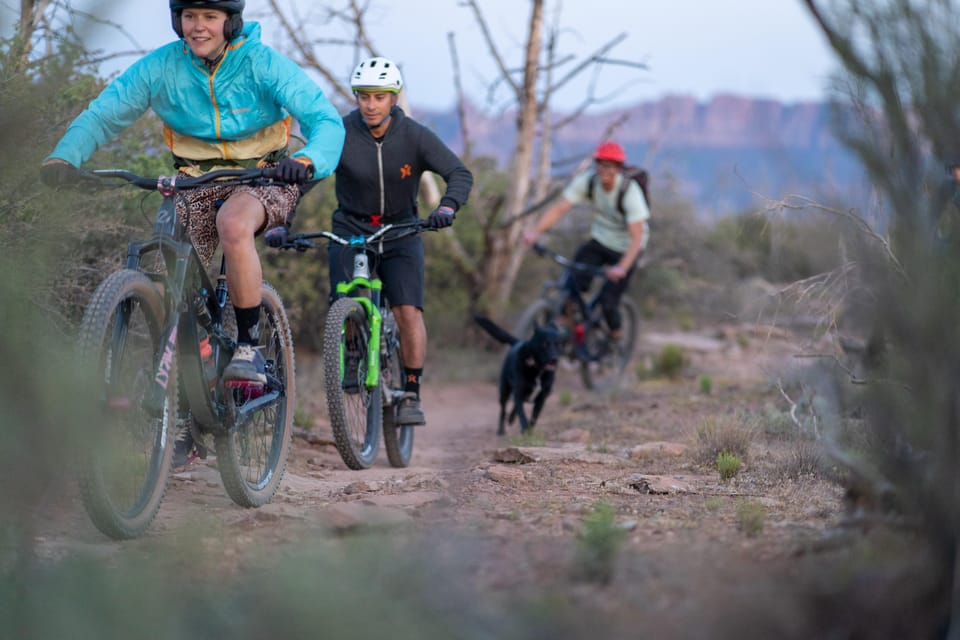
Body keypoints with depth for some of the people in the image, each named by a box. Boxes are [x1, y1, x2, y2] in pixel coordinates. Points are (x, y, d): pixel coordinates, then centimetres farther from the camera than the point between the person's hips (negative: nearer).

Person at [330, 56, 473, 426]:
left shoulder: (414, 136, -11)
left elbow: (460, 174, -16)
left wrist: (447, 206, -38)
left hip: (400, 232, 0)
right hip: (350, 231, 0)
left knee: (409, 312, -14)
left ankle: (411, 396, -4)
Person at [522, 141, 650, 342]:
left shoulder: (630, 192, -28)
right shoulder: (587, 181, -16)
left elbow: (637, 237, -33)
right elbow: (559, 208, -19)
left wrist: (622, 268, -47)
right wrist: (535, 231, -35)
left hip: (624, 250, -4)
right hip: (599, 241, 4)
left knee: (608, 300, -12)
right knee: (574, 282, -18)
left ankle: (615, 338, 17)